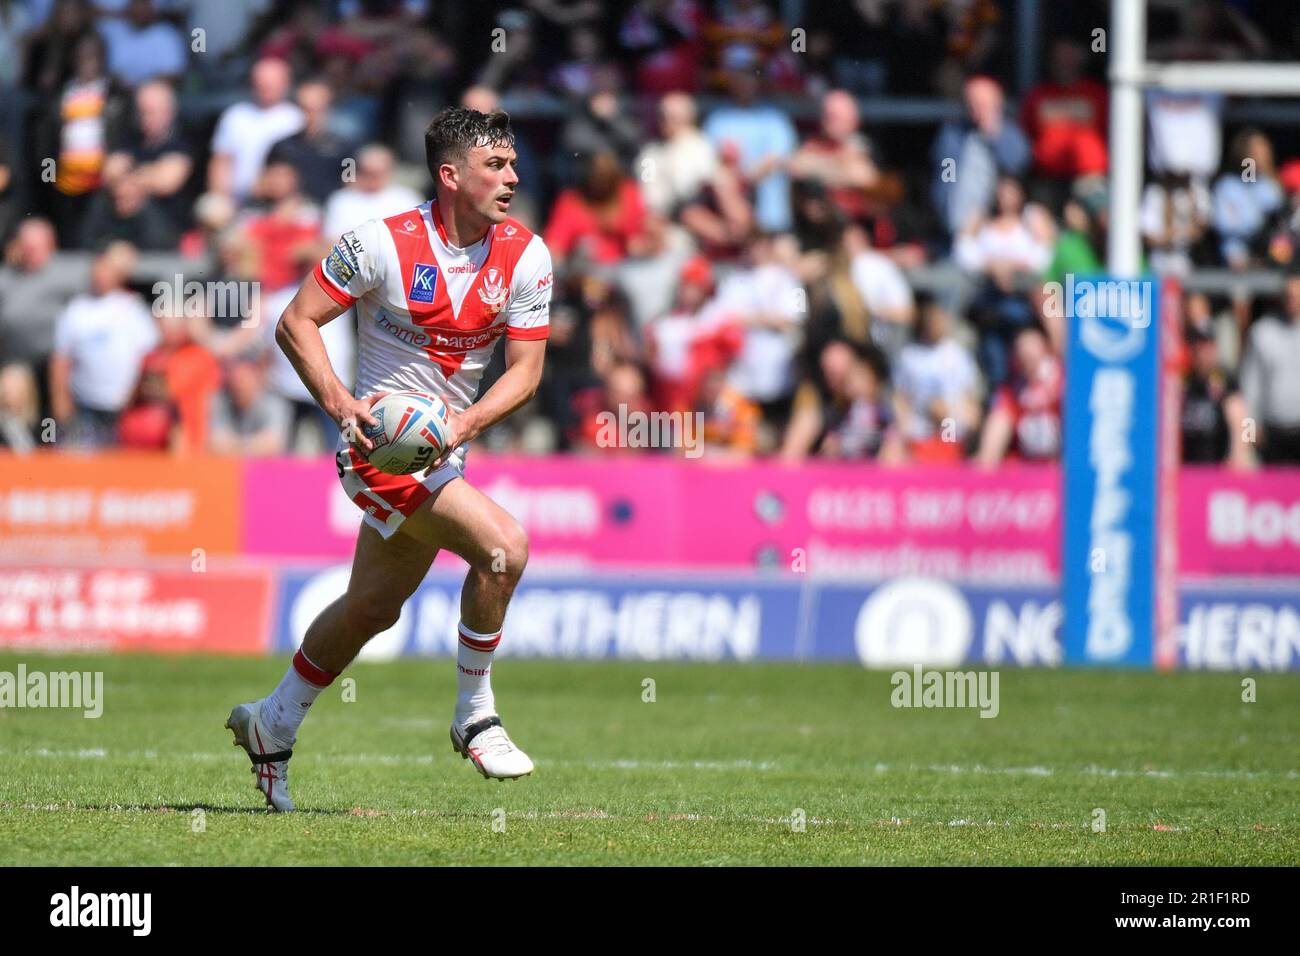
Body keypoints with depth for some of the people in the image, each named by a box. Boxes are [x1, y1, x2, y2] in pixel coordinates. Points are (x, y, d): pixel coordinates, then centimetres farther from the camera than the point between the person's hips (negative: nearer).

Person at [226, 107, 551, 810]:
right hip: (380, 442, -7)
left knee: (373, 607, 18)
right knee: (502, 543, -24)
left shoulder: (525, 256, -4)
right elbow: (295, 322, -10)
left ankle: (272, 726, 38)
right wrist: (341, 404, -23)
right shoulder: (383, 244, -17)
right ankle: (474, 716, -8)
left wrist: (467, 421, -21)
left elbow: (525, 370, -3)